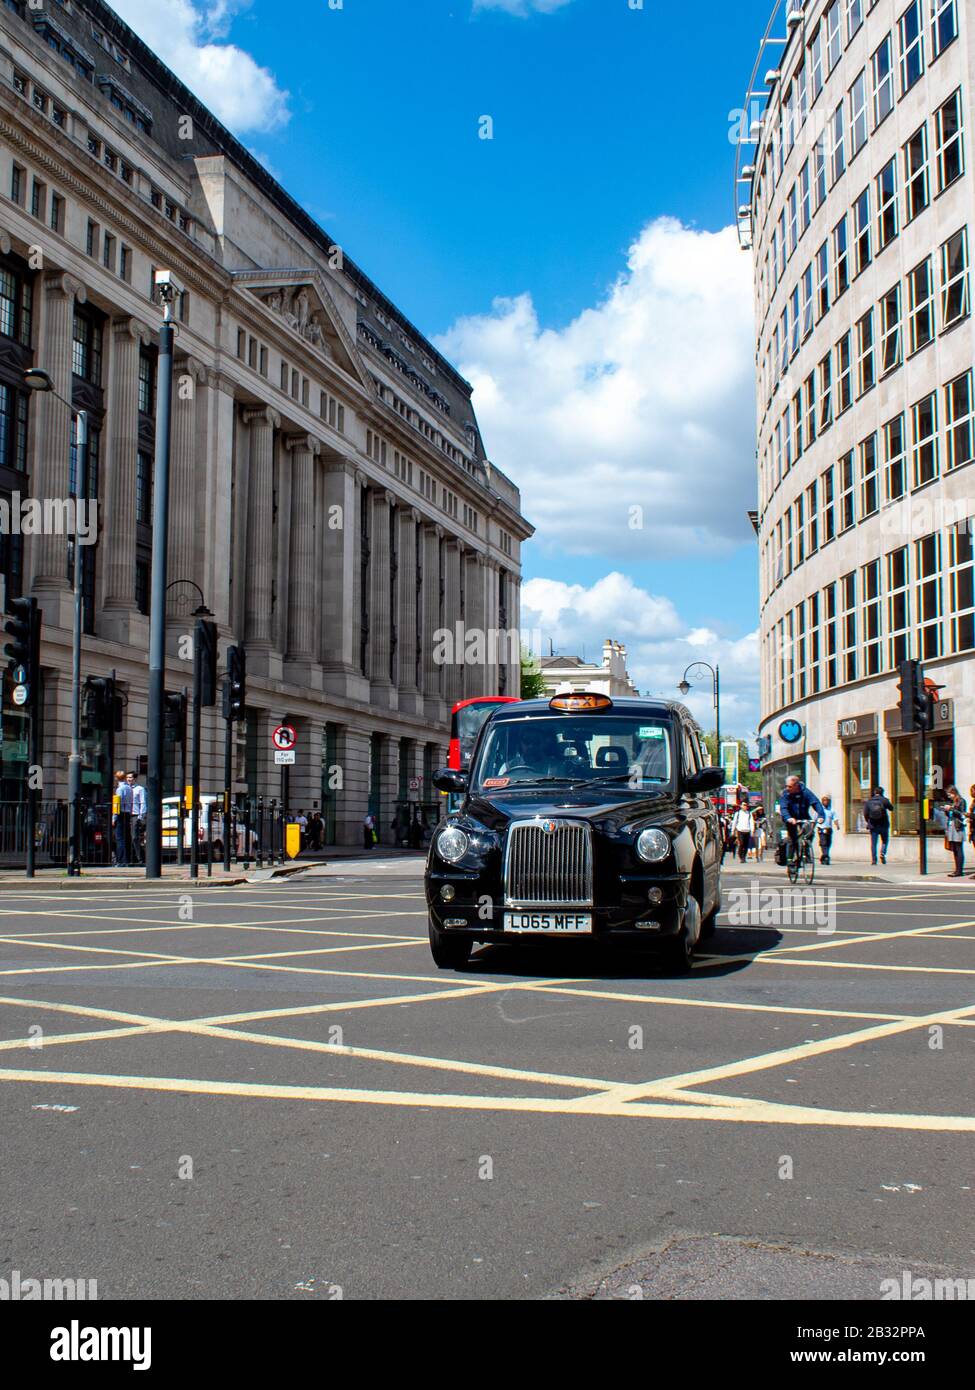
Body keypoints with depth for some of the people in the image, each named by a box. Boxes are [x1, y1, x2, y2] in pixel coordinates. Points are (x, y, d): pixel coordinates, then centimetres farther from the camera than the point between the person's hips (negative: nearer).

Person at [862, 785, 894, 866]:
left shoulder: (868, 801, 1)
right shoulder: (884, 800, -5)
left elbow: (865, 814, -1)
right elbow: (891, 808, 7)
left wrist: (868, 822, 12)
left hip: (873, 825, 1)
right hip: (883, 825, -1)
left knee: (873, 843, 6)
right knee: (885, 841, 14)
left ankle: (873, 859, 1)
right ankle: (883, 853, -11)